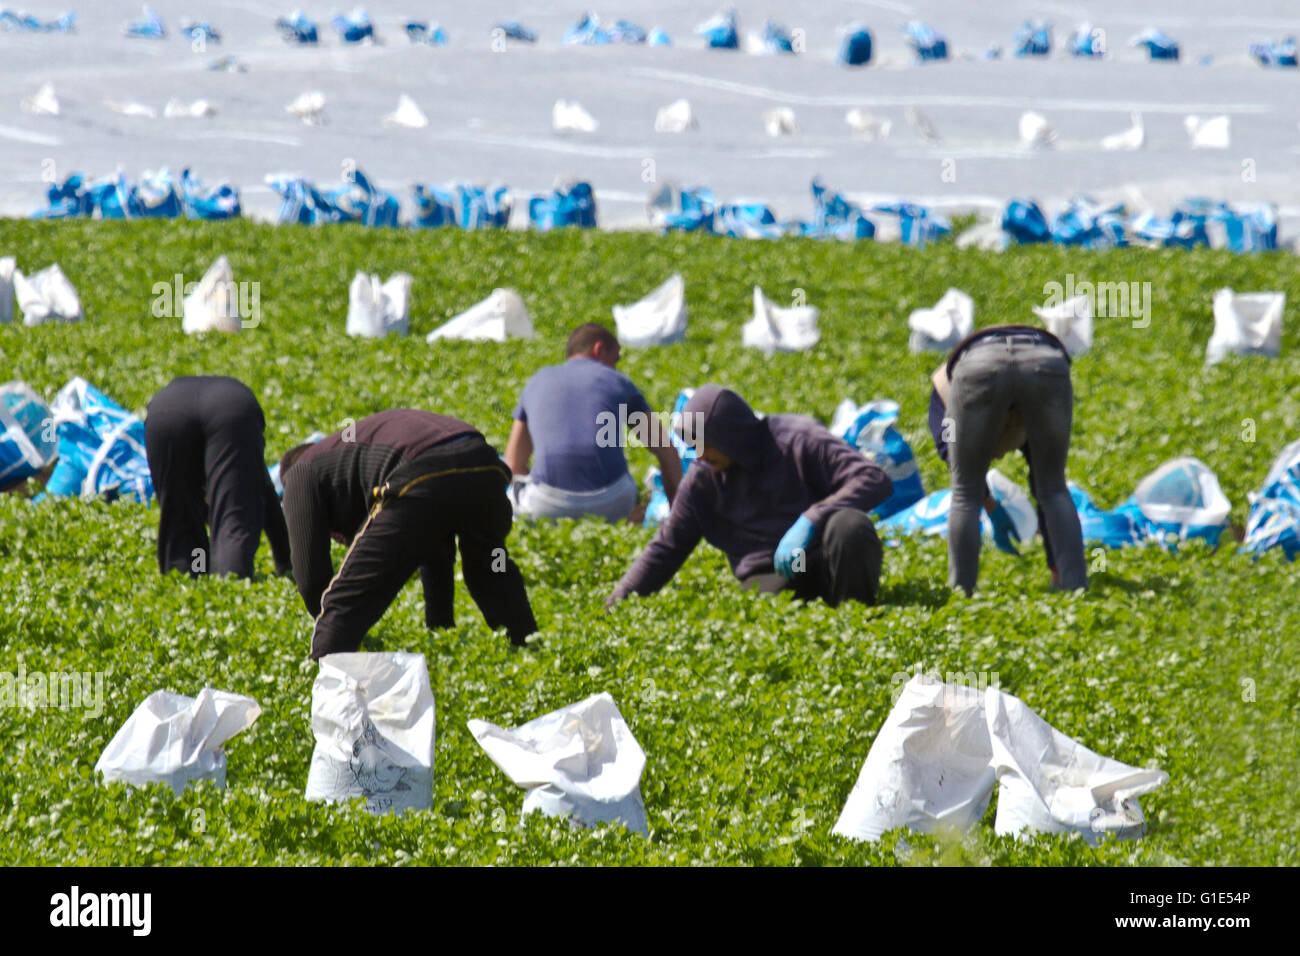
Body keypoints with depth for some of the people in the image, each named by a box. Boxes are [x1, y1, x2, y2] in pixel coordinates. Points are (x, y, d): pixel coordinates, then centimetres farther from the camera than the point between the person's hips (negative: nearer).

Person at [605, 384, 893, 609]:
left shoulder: (797, 441, -7)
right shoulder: (704, 476, 8)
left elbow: (875, 480, -14)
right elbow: (667, 546, 14)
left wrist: (809, 521, -25)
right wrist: (617, 604, 5)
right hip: (769, 580, 1)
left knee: (850, 525, -36)